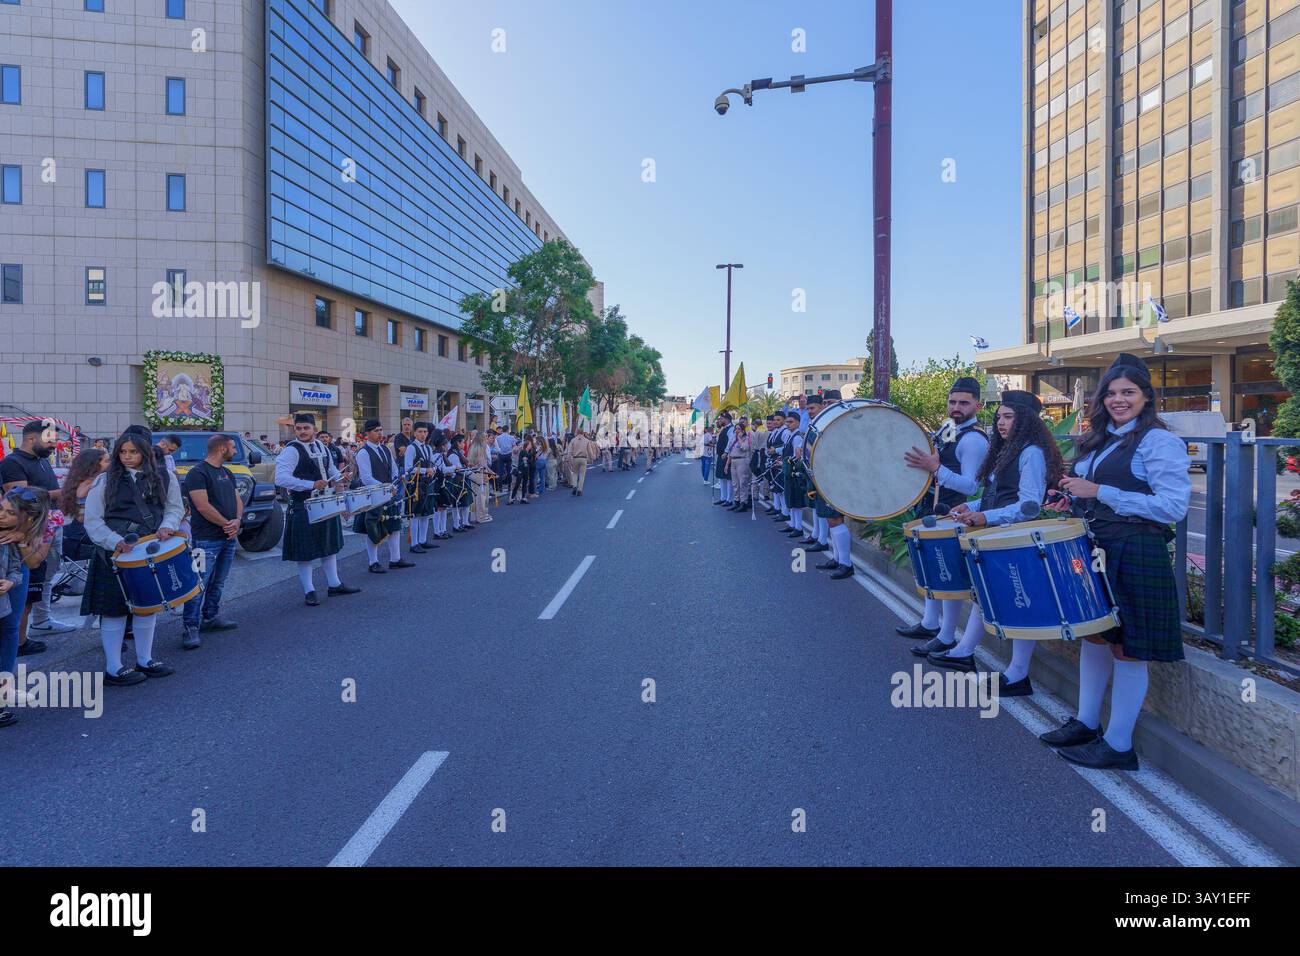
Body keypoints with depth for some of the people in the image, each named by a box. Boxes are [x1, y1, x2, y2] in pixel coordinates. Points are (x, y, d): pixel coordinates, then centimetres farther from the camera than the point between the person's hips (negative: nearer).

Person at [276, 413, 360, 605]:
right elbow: (281, 478, -26)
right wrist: (311, 485, -30)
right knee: (305, 551, 1)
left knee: (330, 545, 15)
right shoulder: (291, 451, -15)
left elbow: (330, 467, 25)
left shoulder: (321, 446, 9)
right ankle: (309, 591, 11)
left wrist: (338, 479, 3)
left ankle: (334, 585, 27)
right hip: (303, 508, -8)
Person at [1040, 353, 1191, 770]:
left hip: (1135, 555, -8)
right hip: (1096, 548, 8)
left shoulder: (1159, 442, -12)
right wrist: (1073, 501, 4)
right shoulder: (1099, 440, 12)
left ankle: (1118, 745, 13)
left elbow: (1173, 507, -21)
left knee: (1126, 647, 1)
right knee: (1093, 632, 16)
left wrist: (1099, 492, -23)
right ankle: (1086, 722, 30)